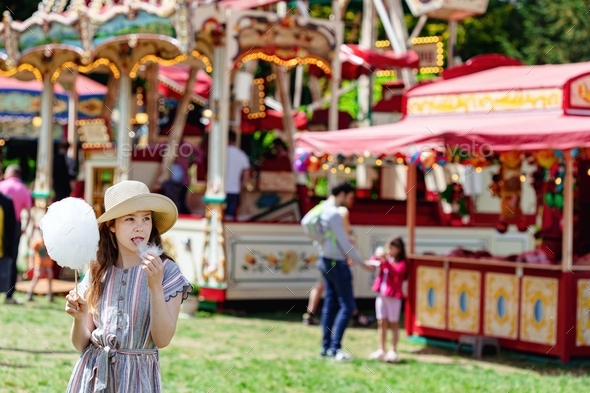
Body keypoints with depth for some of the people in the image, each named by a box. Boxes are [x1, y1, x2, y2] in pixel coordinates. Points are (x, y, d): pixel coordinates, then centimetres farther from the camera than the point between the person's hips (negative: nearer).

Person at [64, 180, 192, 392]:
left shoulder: (167, 271, -7)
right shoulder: (97, 271, 1)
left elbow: (162, 339, -14)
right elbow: (81, 344, 2)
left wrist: (155, 286, -23)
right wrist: (79, 318, -17)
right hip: (93, 376, 2)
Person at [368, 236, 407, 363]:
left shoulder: (401, 263, -8)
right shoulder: (385, 259, 10)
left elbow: (396, 272, -26)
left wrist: (386, 261, -34)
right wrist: (376, 257, -16)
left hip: (393, 297, -6)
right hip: (381, 295, 6)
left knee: (393, 324, 2)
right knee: (382, 323, 8)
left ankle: (393, 351, 6)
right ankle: (381, 350, 13)